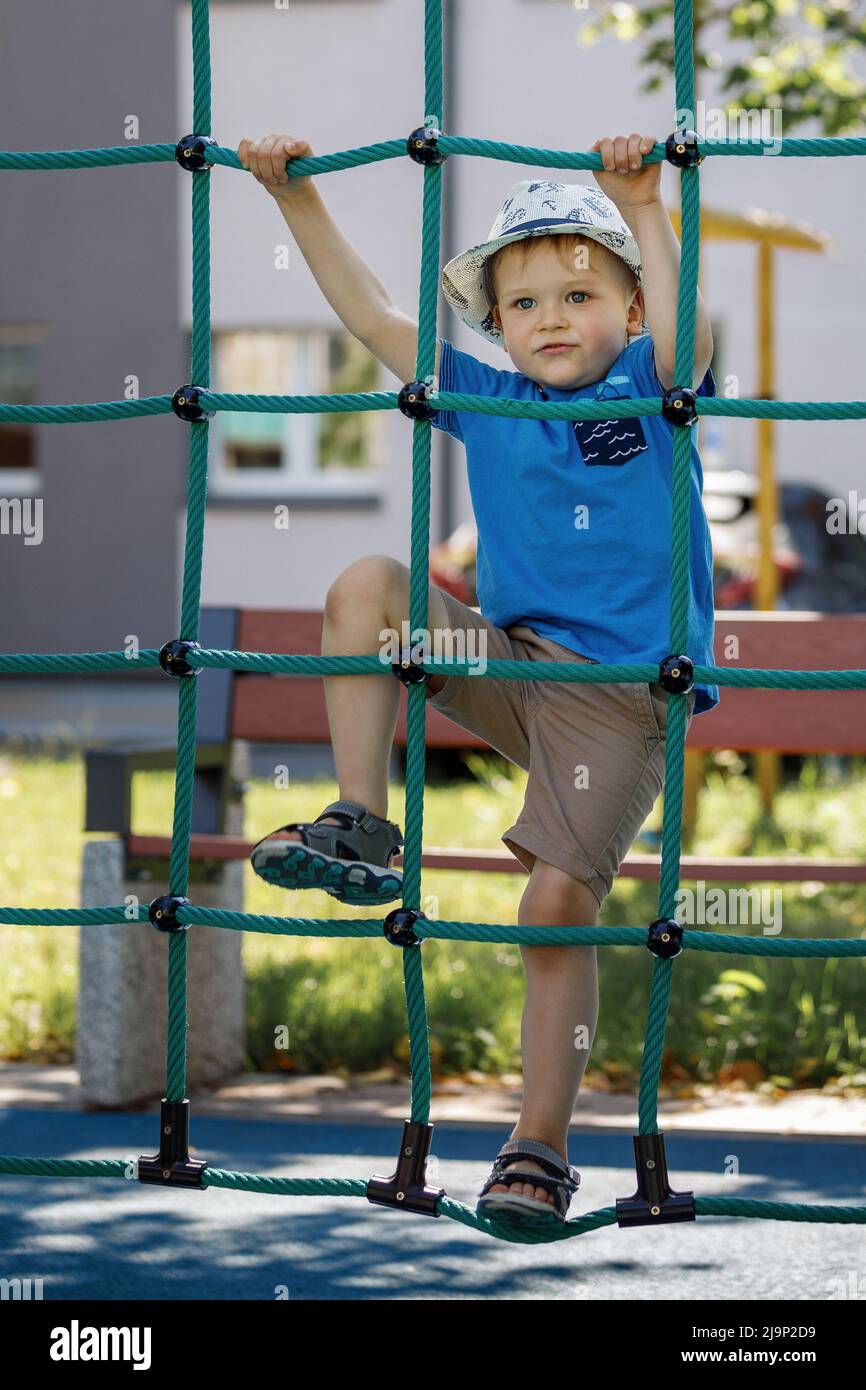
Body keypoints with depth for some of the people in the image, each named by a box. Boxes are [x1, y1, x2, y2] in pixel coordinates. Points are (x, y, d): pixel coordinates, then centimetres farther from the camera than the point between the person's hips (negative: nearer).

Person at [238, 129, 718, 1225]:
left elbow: (685, 339, -26)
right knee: (366, 585, -13)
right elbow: (373, 317, 8)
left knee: (558, 905, -10)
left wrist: (644, 210, -33)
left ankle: (540, 1147, 2)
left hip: (620, 694, -4)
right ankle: (360, 826, -9)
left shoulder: (648, 388, -2)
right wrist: (298, 199, 3)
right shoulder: (487, 400, 9)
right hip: (508, 659, 4)